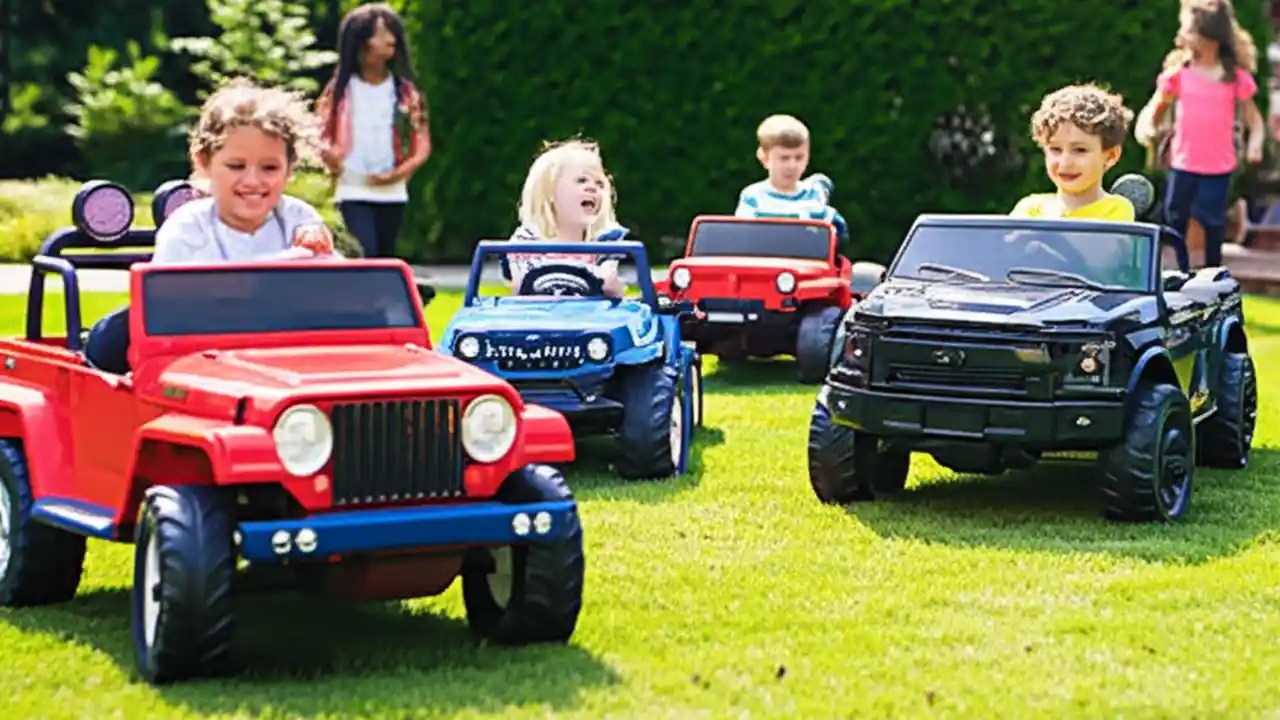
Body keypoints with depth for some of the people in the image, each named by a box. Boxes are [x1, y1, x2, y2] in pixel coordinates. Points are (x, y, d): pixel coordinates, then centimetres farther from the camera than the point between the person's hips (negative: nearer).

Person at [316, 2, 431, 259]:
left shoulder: (405, 91, 5)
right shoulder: (340, 89, 1)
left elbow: (422, 141, 4)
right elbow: (320, 133, 0)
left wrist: (399, 173, -11)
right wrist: (327, 154, -23)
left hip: (392, 192, 3)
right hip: (353, 190, -3)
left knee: (385, 259, 9)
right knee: (365, 255, -17)